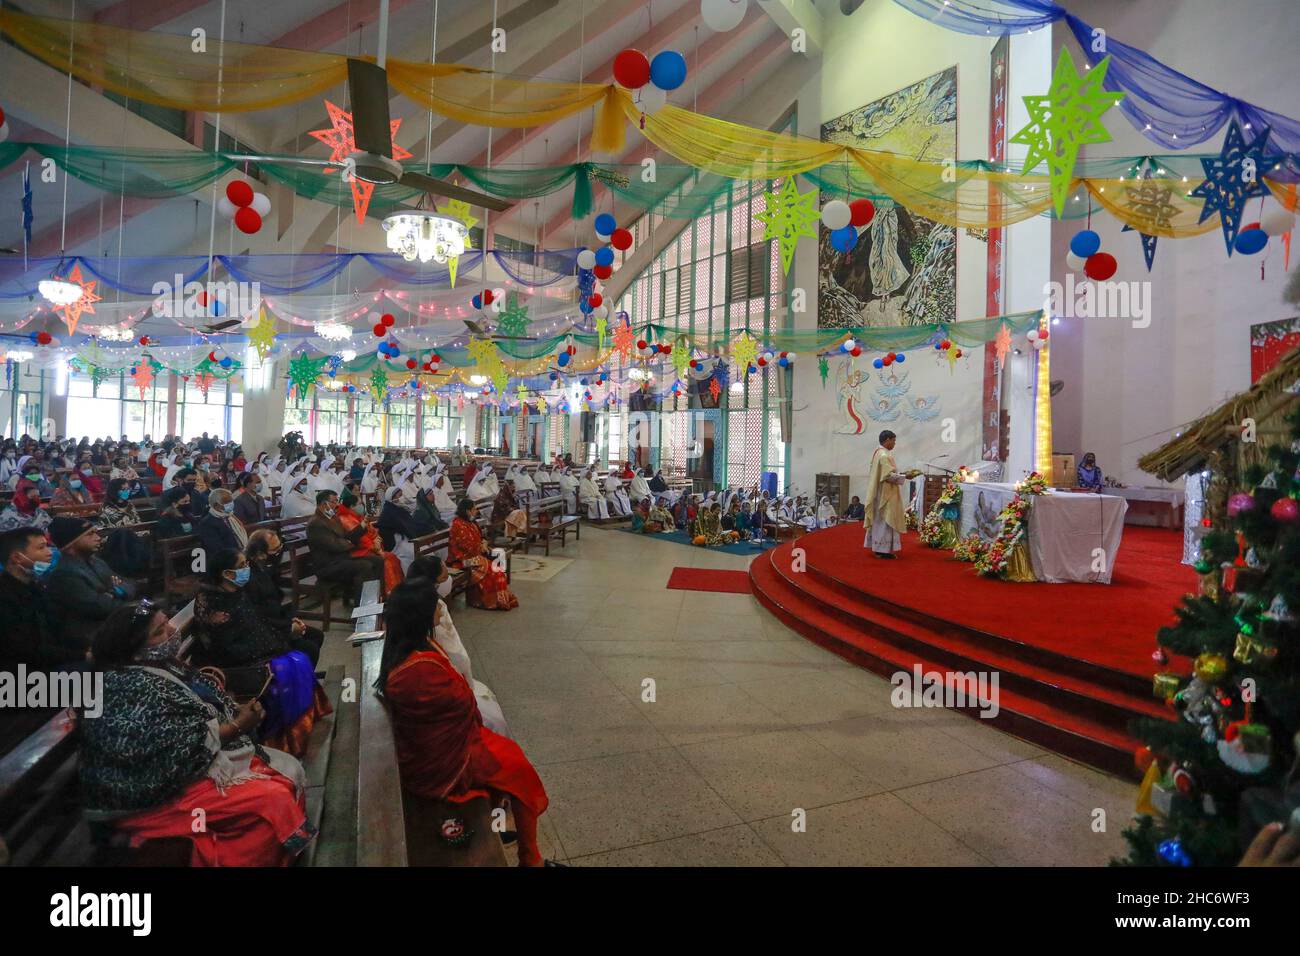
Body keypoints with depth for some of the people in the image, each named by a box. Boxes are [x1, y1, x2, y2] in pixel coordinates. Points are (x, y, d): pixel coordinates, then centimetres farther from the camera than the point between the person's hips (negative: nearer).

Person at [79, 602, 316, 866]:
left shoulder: (163, 665, 5)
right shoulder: (133, 689, -23)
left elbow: (199, 709, 13)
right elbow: (184, 748, -26)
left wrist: (238, 709, -4)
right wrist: (238, 726, -18)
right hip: (167, 787, -9)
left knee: (291, 770, 2)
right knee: (274, 799, -21)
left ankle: (289, 849, 13)